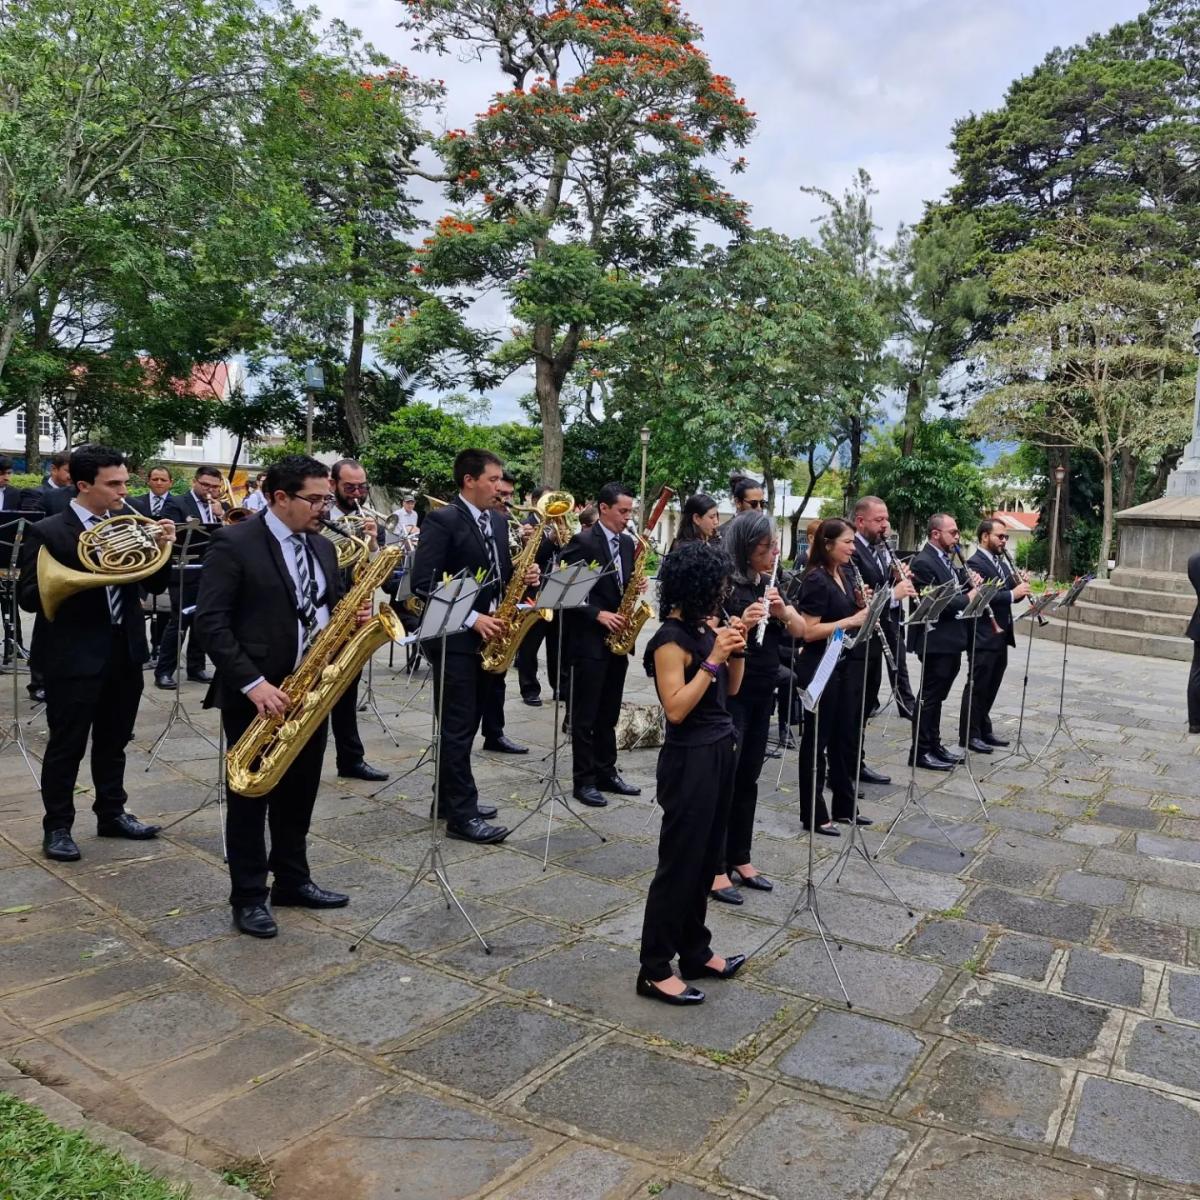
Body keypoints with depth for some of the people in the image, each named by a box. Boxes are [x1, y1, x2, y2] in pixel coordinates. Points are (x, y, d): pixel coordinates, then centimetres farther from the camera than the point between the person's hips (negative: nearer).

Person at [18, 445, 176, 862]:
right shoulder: (46, 532, -9)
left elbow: (155, 584, 7)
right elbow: (29, 596, -14)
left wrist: (161, 548, -12)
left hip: (125, 650, 6)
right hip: (73, 656, -5)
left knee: (114, 741, 17)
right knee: (66, 746, 5)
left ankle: (111, 813, 30)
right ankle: (57, 827, 18)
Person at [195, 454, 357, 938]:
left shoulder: (322, 547, 10)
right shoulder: (234, 543, -11)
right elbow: (210, 620, -16)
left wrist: (354, 616, -6)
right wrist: (253, 683, -22)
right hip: (256, 693, -6)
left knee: (299, 792, 14)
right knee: (251, 796, 5)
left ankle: (292, 880, 29)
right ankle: (249, 897, 17)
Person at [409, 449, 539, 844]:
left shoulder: (498, 521, 12)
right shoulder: (442, 520, -12)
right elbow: (423, 582, -19)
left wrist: (522, 578, -3)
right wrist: (471, 618, -22)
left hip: (486, 636, 8)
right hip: (454, 636, -8)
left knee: (468, 723, 15)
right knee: (458, 727, -4)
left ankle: (452, 797, 27)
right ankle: (461, 816, 2)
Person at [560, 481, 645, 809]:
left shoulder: (627, 543, 11)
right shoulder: (582, 541, -11)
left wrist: (636, 586, -3)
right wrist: (599, 614, -19)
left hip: (617, 638, 7)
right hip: (589, 639, -7)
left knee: (608, 714, 14)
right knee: (585, 716, 1)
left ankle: (606, 773, 23)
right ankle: (584, 781, 7)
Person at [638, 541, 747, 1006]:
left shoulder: (706, 626, 7)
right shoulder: (670, 639, -18)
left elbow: (731, 689, 13)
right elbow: (676, 709, -23)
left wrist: (736, 650, -3)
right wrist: (712, 659, -24)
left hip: (720, 751, 9)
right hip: (690, 760, -9)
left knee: (707, 858, 16)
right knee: (679, 861, -1)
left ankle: (695, 952, 29)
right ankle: (655, 969, 10)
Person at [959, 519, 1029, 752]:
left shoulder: (1001, 563, 16)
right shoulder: (974, 563, -13)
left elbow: (1008, 592, 17)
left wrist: (1020, 587, -3)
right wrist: (1012, 594, -24)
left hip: (1001, 635, 9)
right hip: (983, 636, -9)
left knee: (991, 686, 15)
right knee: (977, 686, -3)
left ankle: (984, 730, 24)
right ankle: (969, 735, 4)